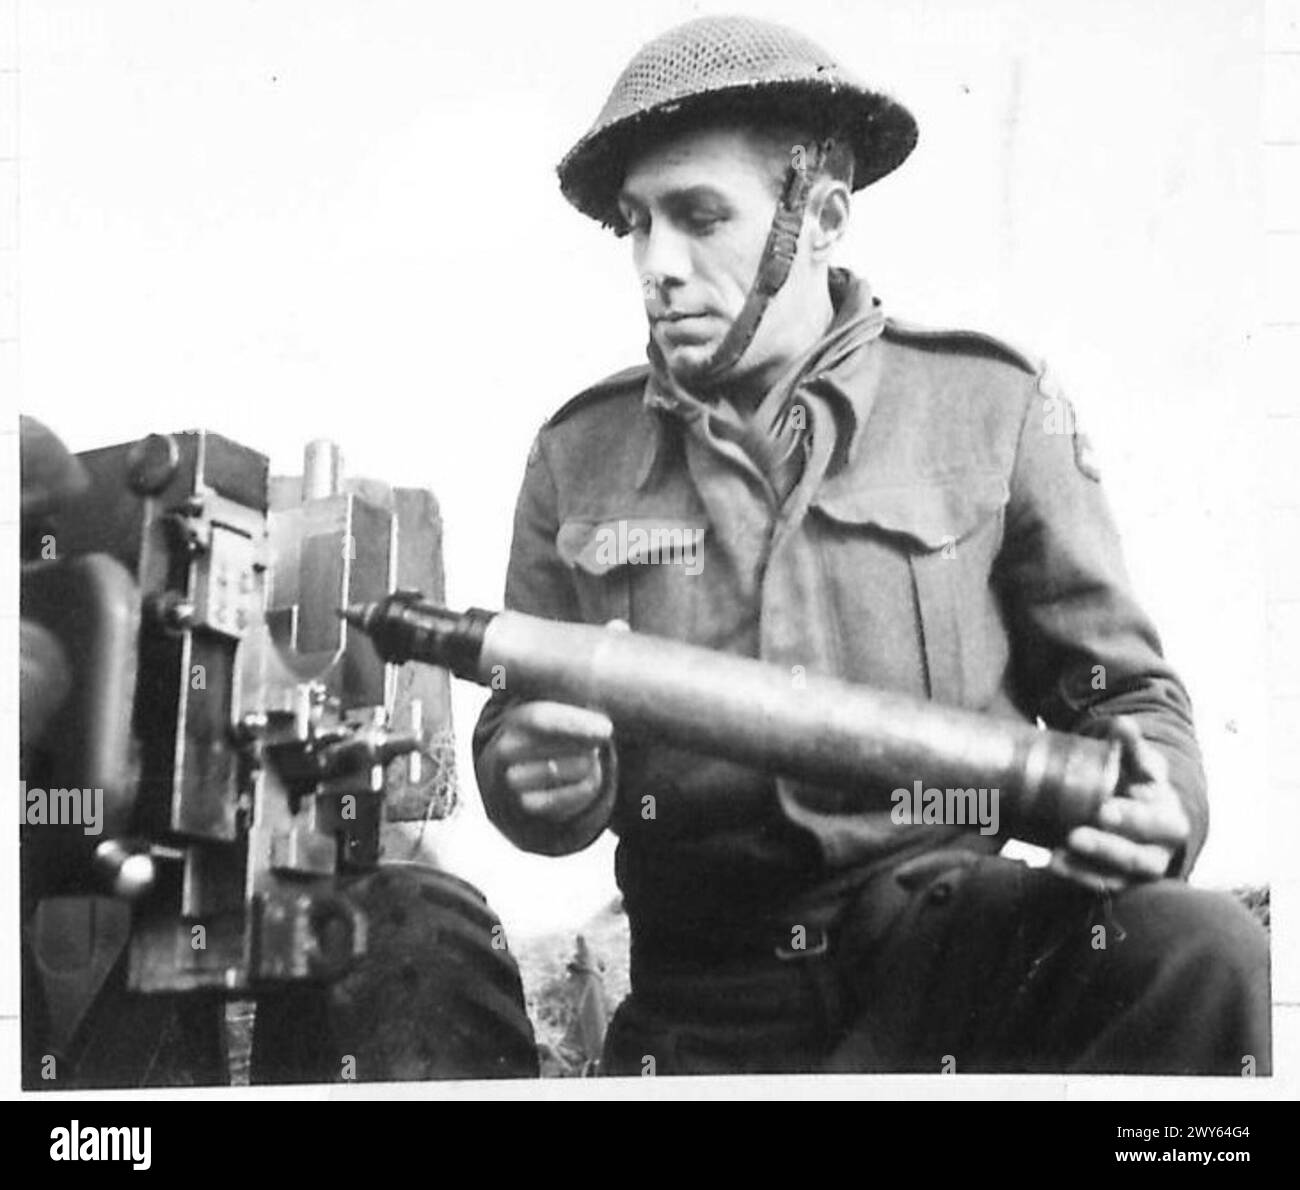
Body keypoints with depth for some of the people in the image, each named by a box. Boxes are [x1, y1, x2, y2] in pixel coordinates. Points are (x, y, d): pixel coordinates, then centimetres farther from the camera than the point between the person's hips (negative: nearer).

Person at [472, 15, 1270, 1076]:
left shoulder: (988, 405, -1)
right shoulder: (579, 452, 4)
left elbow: (1123, 686, 5)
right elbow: (516, 724, 10)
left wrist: (1154, 806, -17)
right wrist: (542, 774, -14)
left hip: (942, 926, -1)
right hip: (709, 1002, 2)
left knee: (1204, 956, -27)